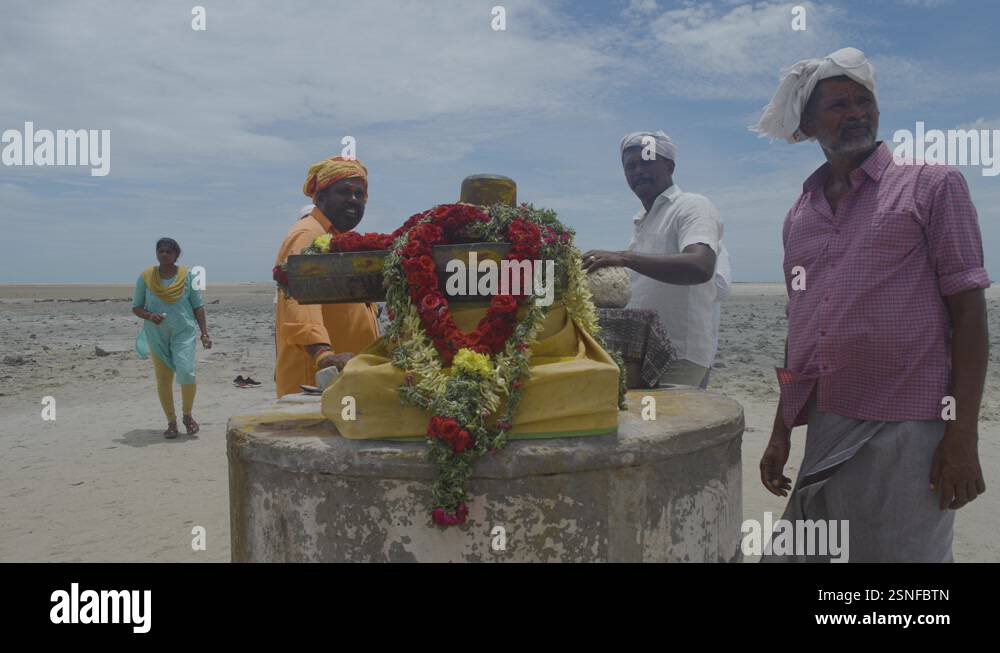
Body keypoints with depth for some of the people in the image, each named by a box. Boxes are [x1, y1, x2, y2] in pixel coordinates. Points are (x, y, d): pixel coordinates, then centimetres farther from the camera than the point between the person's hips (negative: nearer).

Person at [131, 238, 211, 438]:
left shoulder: (187, 276, 1)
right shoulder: (146, 276, 2)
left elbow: (198, 306, 5)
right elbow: (136, 307, 6)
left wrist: (204, 332, -1)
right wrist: (149, 316, -15)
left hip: (183, 332, -1)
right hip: (157, 335, 2)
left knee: (186, 373, -16)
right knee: (163, 379, 4)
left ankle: (187, 416, 8)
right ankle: (171, 422, 17)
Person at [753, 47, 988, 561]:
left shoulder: (932, 185, 1)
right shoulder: (799, 215, 14)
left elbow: (968, 311, -4)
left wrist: (964, 434, -11)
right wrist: (781, 430, 16)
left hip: (903, 432, -4)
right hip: (821, 434, 5)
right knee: (794, 553, 9)